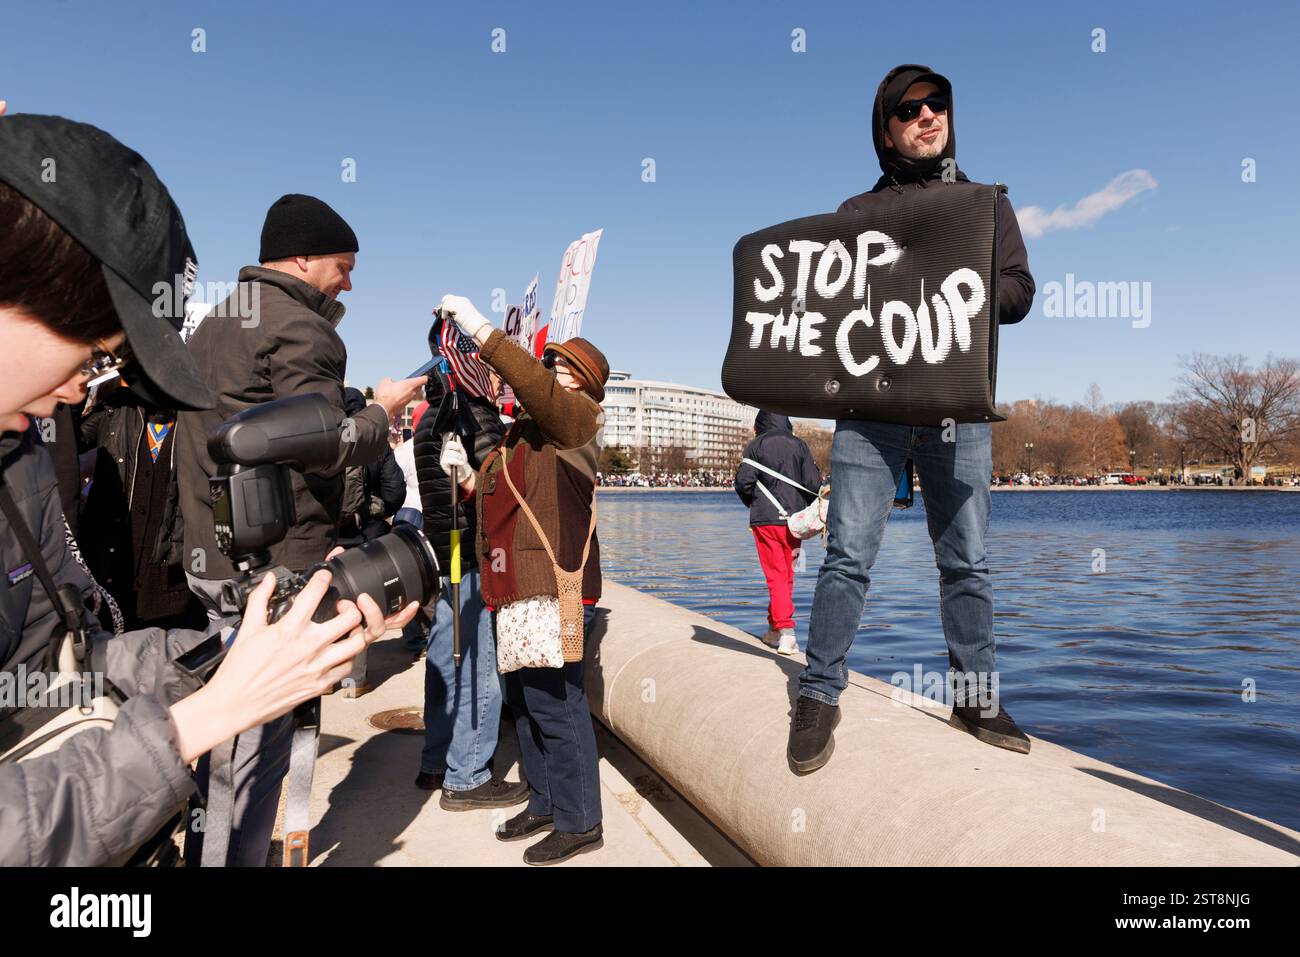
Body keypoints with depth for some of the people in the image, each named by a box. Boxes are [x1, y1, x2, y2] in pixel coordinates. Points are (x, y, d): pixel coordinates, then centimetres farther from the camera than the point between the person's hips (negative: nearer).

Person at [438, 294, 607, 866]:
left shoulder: (575, 415, -3)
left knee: (553, 704, -7)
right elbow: (503, 494, 32)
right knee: (523, 702, 15)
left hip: (554, 586, -10)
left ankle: (579, 823, 6)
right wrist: (473, 480, 11)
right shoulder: (527, 428, 24)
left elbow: (536, 387, -24)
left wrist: (481, 330, -22)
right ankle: (544, 804, 29)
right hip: (518, 588, 10)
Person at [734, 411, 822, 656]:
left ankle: (785, 630, -14)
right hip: (793, 521, 2)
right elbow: (813, 483, -1)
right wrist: (805, 507, 16)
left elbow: (743, 482, -6)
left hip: (765, 519, -2)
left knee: (776, 576, -1)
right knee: (787, 576, 13)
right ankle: (775, 629, 23)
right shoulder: (799, 445, 5)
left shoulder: (756, 446, 0)